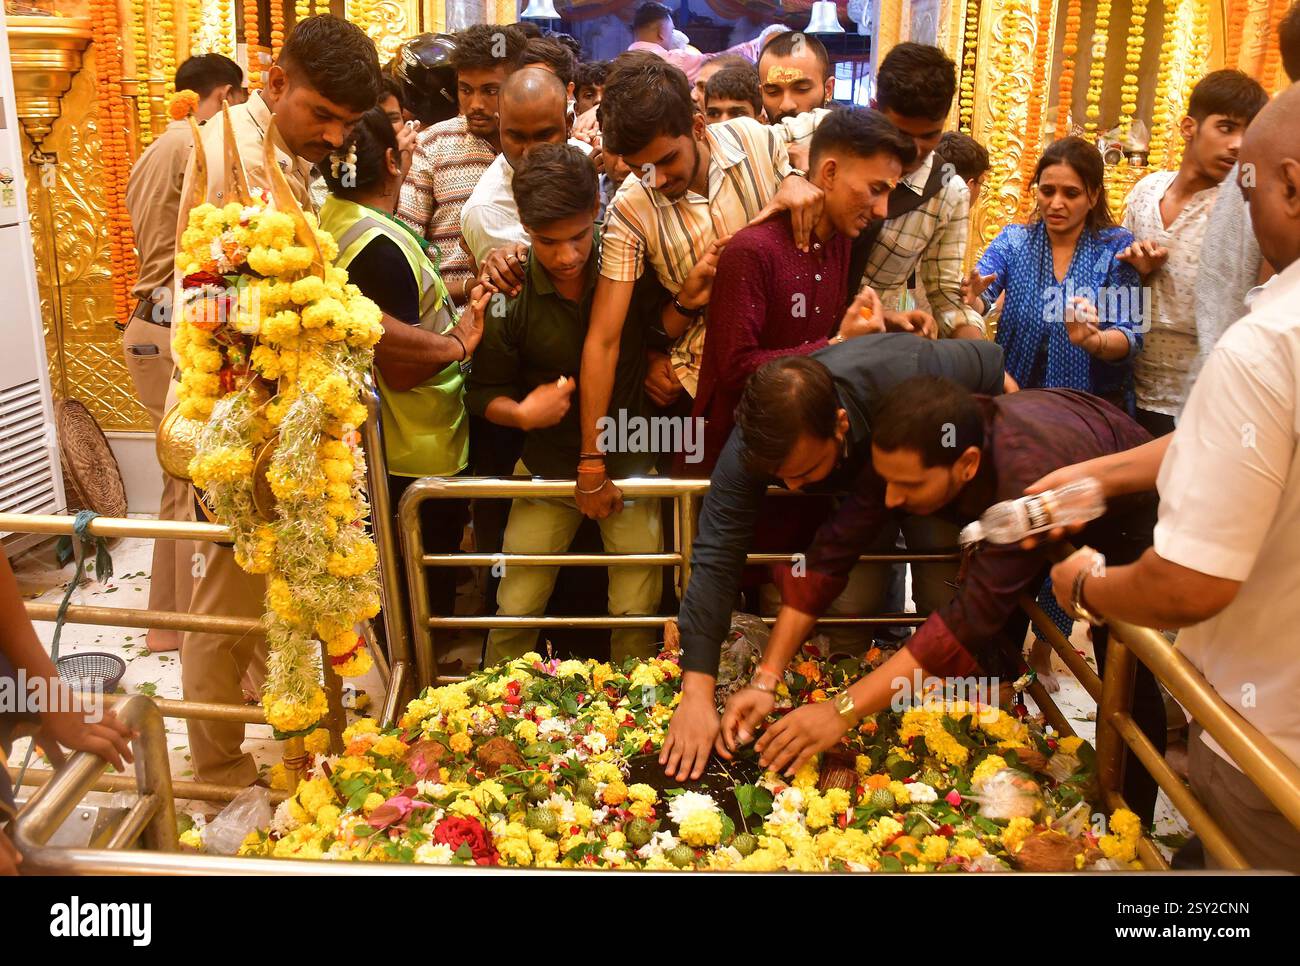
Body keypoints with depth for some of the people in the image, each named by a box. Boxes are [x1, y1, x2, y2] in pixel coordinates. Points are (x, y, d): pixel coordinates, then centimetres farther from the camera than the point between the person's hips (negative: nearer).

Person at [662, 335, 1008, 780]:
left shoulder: (910, 376, -44)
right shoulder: (753, 446, -37)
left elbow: (989, 361, -23)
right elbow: (716, 558, -39)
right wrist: (697, 693, -45)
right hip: (844, 488, 2)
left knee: (946, 601, -14)